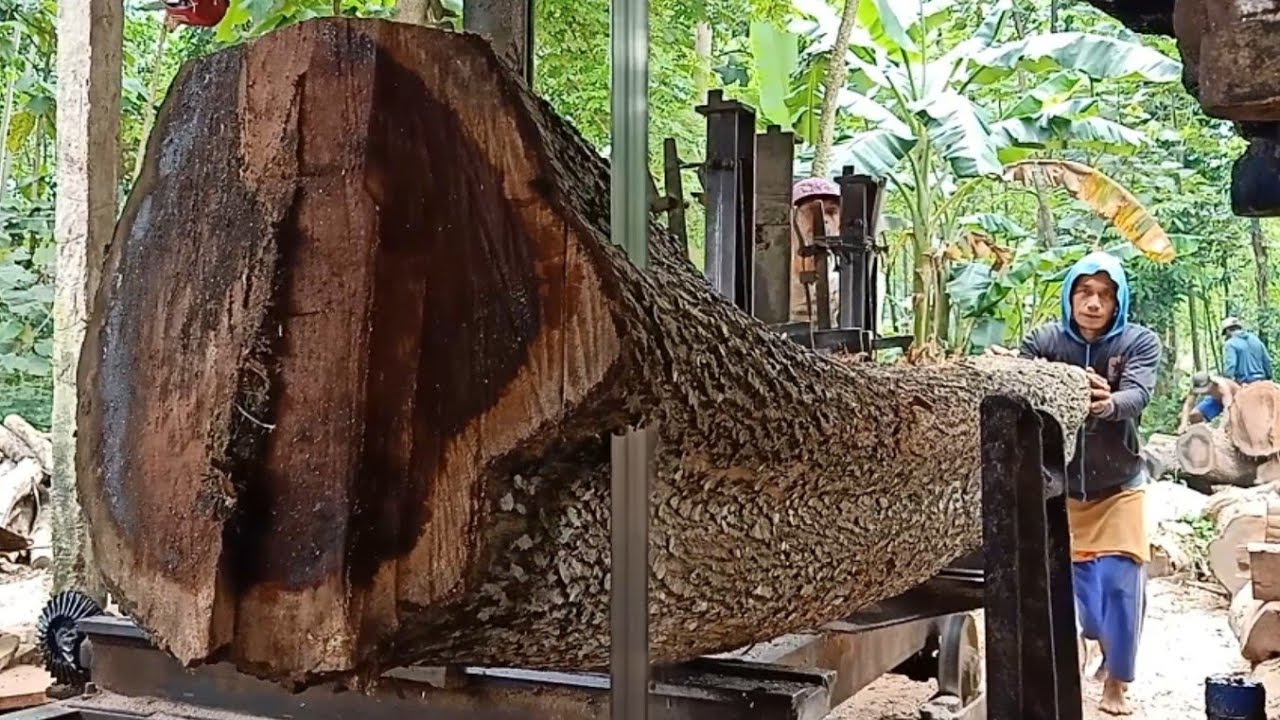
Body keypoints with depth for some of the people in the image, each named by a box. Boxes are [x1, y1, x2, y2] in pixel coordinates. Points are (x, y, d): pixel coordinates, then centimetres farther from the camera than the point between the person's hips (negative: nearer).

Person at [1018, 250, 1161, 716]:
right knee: (1071, 582, 11)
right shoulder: (1044, 341, -10)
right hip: (1058, 483, 1)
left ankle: (1116, 682, 15)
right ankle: (1105, 647, 41)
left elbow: (1138, 395, -30)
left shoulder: (1140, 343, -12)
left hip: (1118, 485, -1)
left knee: (1119, 583, -6)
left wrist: (1108, 403, -53)